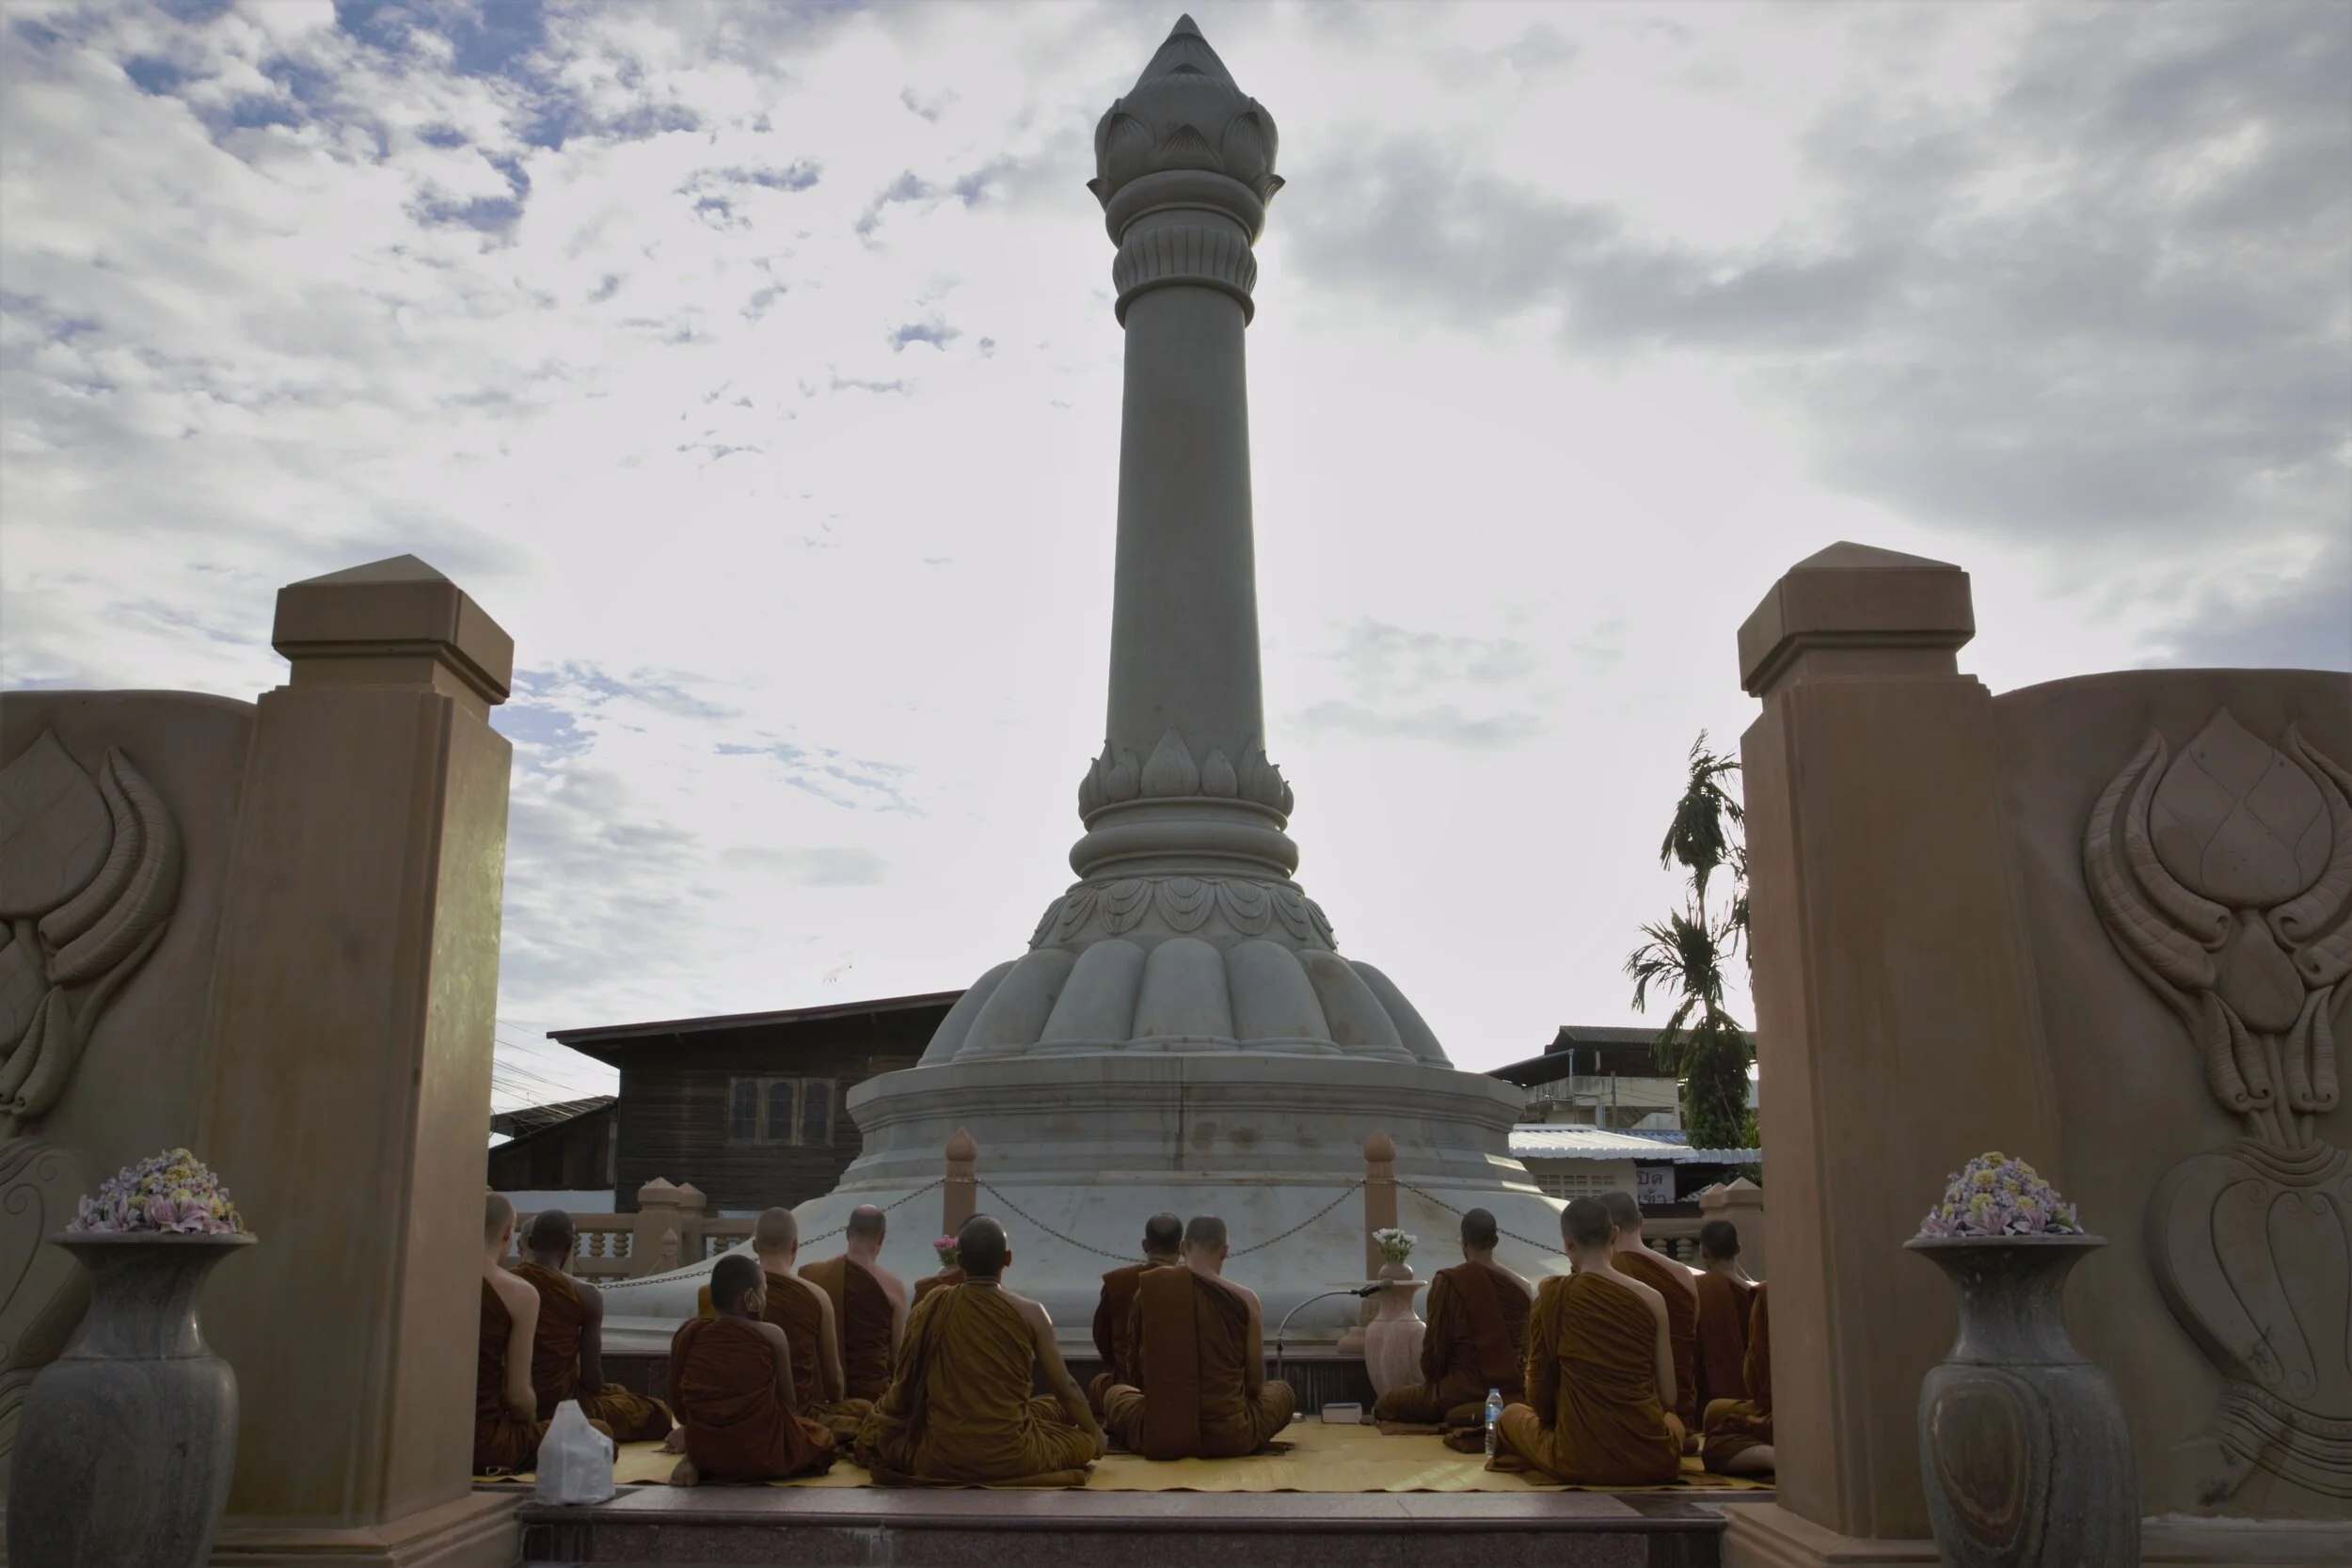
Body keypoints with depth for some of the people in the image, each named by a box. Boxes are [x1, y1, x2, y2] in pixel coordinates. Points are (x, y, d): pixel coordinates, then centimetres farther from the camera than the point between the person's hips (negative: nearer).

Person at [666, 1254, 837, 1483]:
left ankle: (697, 1462, 8)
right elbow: (789, 1403, -4)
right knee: (822, 1439, 24)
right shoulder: (771, 1335, -12)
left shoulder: (688, 1333, -3)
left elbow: (678, 1404, 5)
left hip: (703, 1450, 5)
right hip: (761, 1452, -5)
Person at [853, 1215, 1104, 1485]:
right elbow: (1066, 1388, 0)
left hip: (942, 1457, 2)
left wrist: (874, 1427, 24)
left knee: (870, 1434, 29)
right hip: (1013, 1457, -2)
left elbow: (904, 1383, 6)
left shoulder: (933, 1305, -3)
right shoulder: (1030, 1313, -7)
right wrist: (1096, 1436, 18)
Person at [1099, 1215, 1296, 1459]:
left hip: (1160, 1437, 2)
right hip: (1230, 1437, -2)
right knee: (1282, 1392, 29)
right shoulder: (1244, 1299, -6)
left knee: (1114, 1393, 33)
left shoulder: (1147, 1292, -1)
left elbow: (1135, 1366, 11)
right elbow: (1255, 1381, 1)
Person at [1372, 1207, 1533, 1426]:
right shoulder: (1519, 1286, 1)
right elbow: (1524, 1349, 7)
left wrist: (1432, 1380, 12)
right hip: (1512, 1390, 5)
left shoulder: (1449, 1281, -11)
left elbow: (1435, 1344, -6)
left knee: (1385, 1405, 10)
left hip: (1464, 1390, -5)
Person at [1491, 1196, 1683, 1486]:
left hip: (1580, 1460, -2)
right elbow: (1668, 1398, 3)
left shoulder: (1552, 1294, -6)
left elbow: (1540, 1392, 1)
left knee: (1512, 1415, 28)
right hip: (1653, 1461, 2)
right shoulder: (1652, 1299, -2)